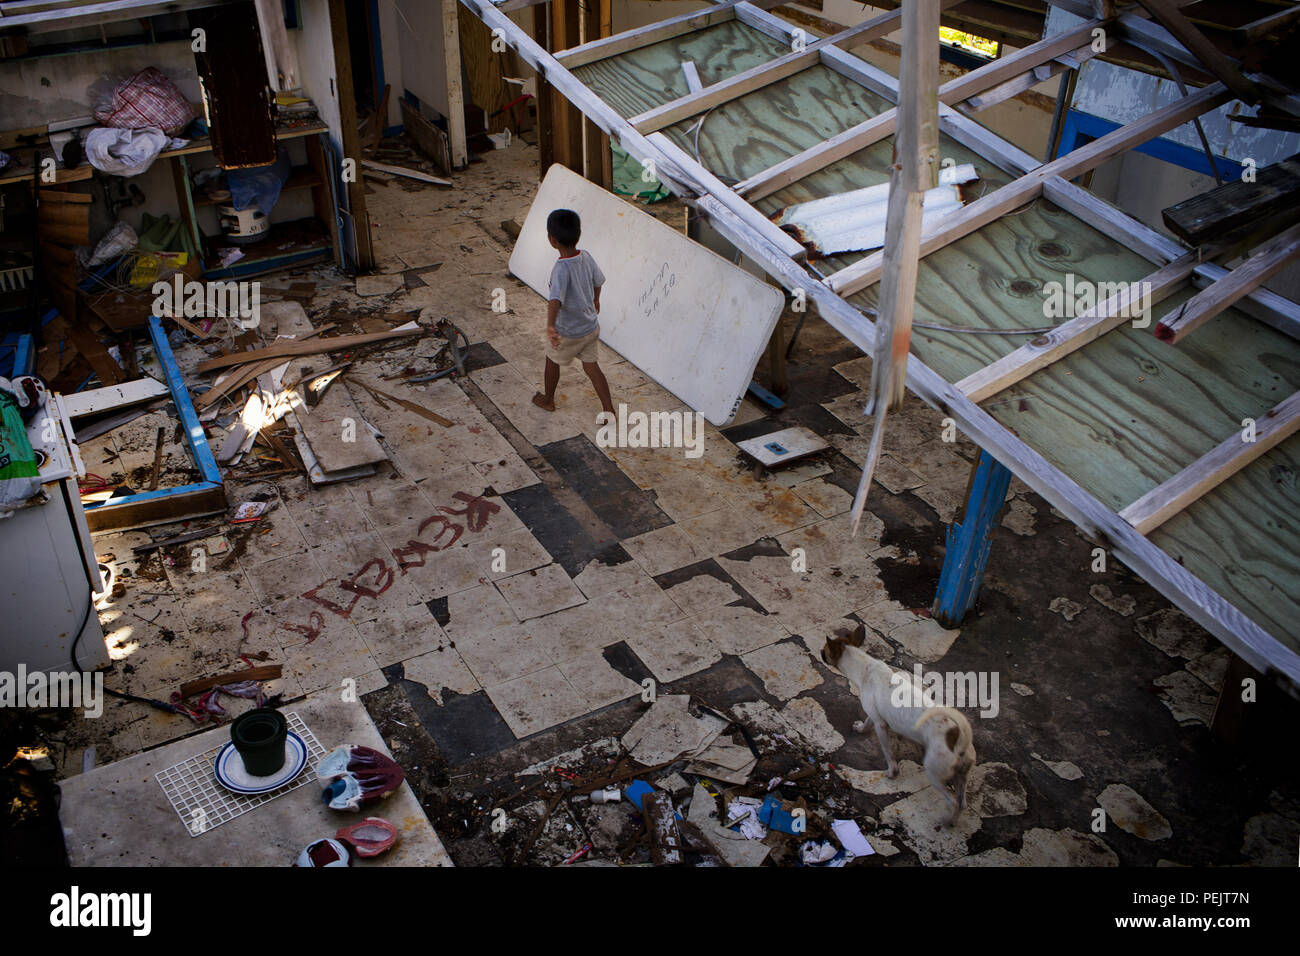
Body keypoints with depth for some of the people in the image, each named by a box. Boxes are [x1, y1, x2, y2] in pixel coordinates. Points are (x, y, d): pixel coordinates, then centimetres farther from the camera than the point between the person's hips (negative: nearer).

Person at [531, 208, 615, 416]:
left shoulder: (562, 269, -31)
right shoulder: (586, 257, -10)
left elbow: (556, 299, -47)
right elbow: (598, 280, 10)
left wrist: (550, 326, -61)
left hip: (567, 333, -5)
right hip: (591, 327, 5)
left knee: (552, 360, 21)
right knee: (592, 367, 16)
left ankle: (548, 399, 42)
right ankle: (609, 410, 12)